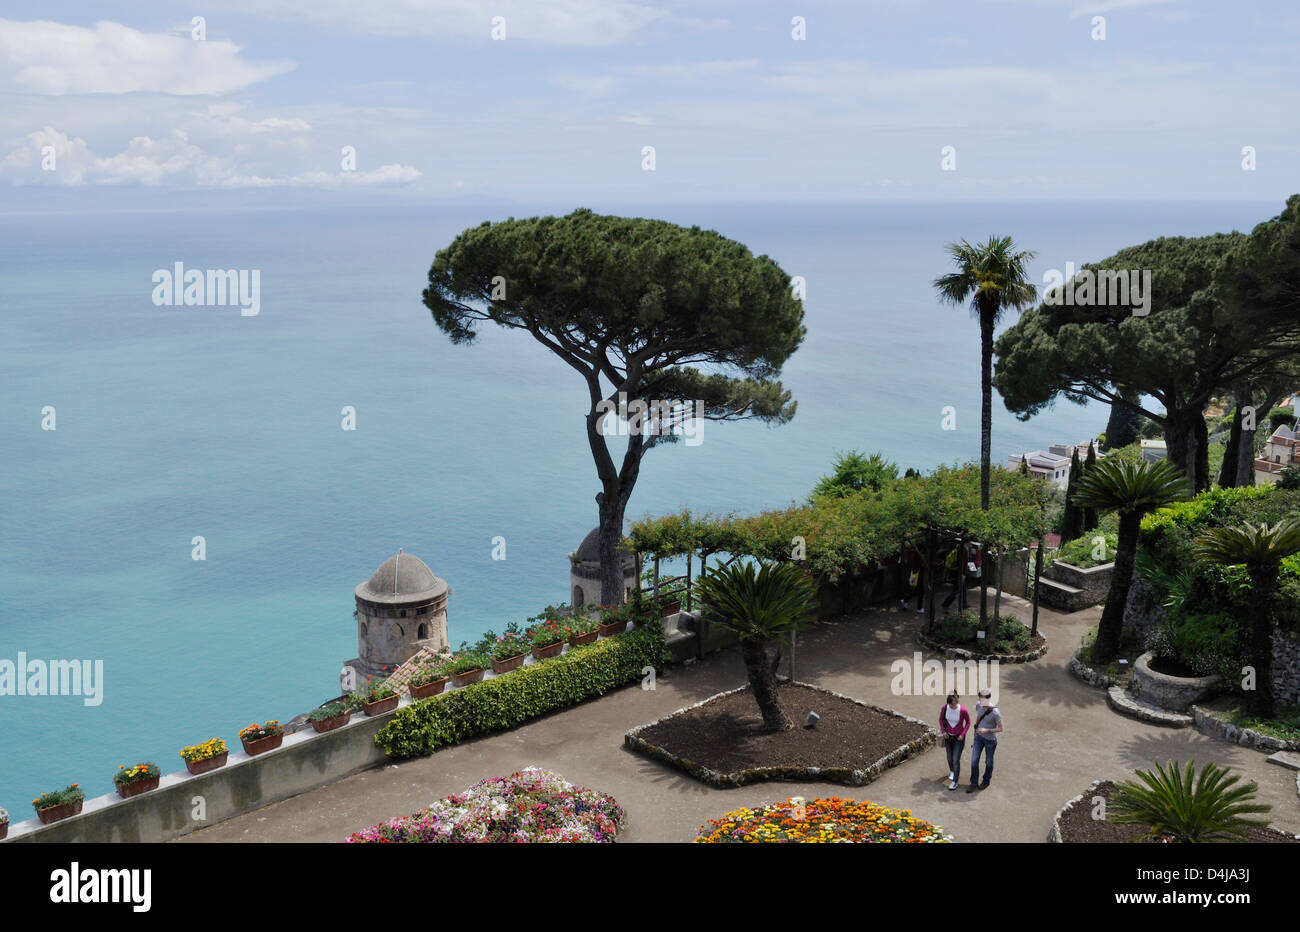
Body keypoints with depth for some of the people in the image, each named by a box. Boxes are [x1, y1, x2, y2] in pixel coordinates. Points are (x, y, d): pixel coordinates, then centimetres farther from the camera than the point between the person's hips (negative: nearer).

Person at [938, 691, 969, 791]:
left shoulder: (963, 710, -26)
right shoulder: (944, 707, -19)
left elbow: (968, 723, -8)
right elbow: (941, 719, 1)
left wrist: (963, 734, -14)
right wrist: (943, 731, -8)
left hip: (959, 738, -3)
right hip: (948, 736, 3)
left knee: (956, 760, -5)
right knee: (949, 757, 19)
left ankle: (954, 782, 8)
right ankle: (952, 771, 49)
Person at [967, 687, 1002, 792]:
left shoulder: (995, 712, -28)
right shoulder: (979, 706, -10)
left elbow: (1000, 729, -19)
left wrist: (987, 730, -32)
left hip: (990, 739, -4)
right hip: (979, 736, 4)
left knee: (988, 761, 17)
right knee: (974, 760, 1)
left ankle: (986, 781, 40)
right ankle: (973, 784, 16)